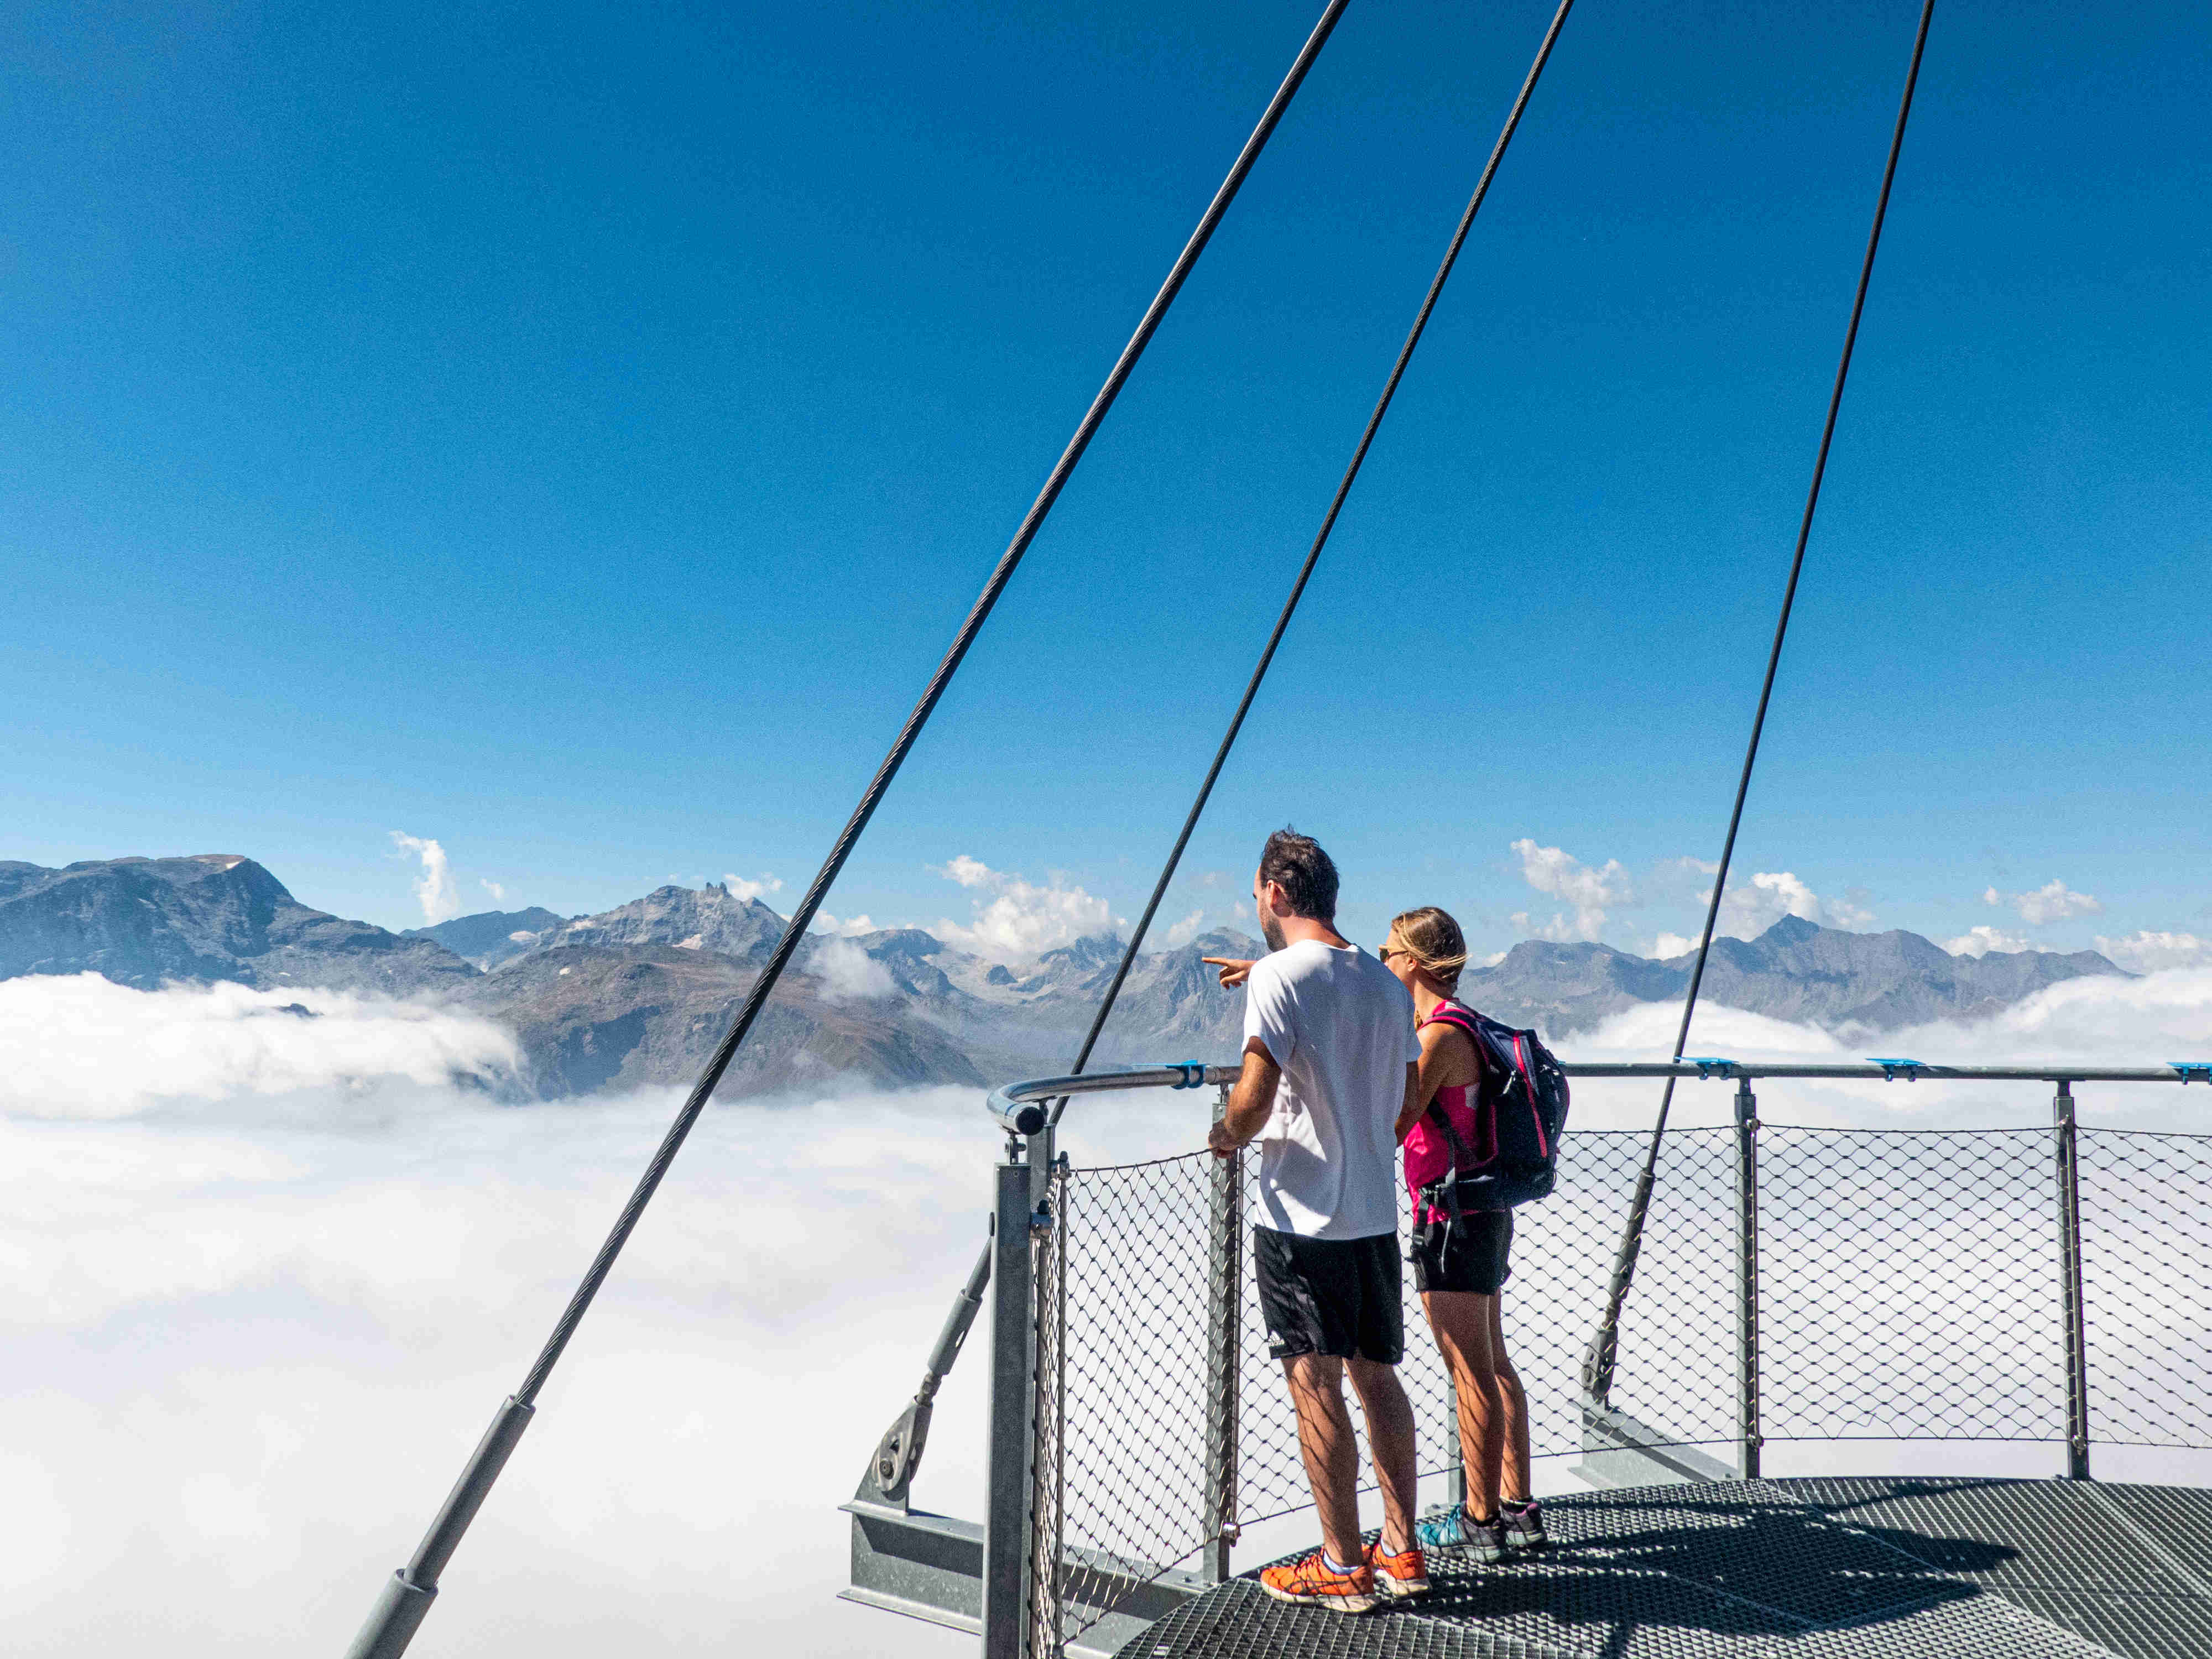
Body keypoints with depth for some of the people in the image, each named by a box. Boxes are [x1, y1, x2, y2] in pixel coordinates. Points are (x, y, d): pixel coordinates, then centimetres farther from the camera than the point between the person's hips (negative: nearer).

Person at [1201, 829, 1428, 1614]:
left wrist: (1228, 1136, -1)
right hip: (1377, 1211, 7)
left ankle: (1341, 1568, 13)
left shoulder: (1279, 975, -13)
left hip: (1302, 1216, -7)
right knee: (1377, 1377, 15)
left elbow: (1254, 1099, -22)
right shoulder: (1383, 980, 9)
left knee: (1316, 1386, 3)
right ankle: (1401, 1550, 24)